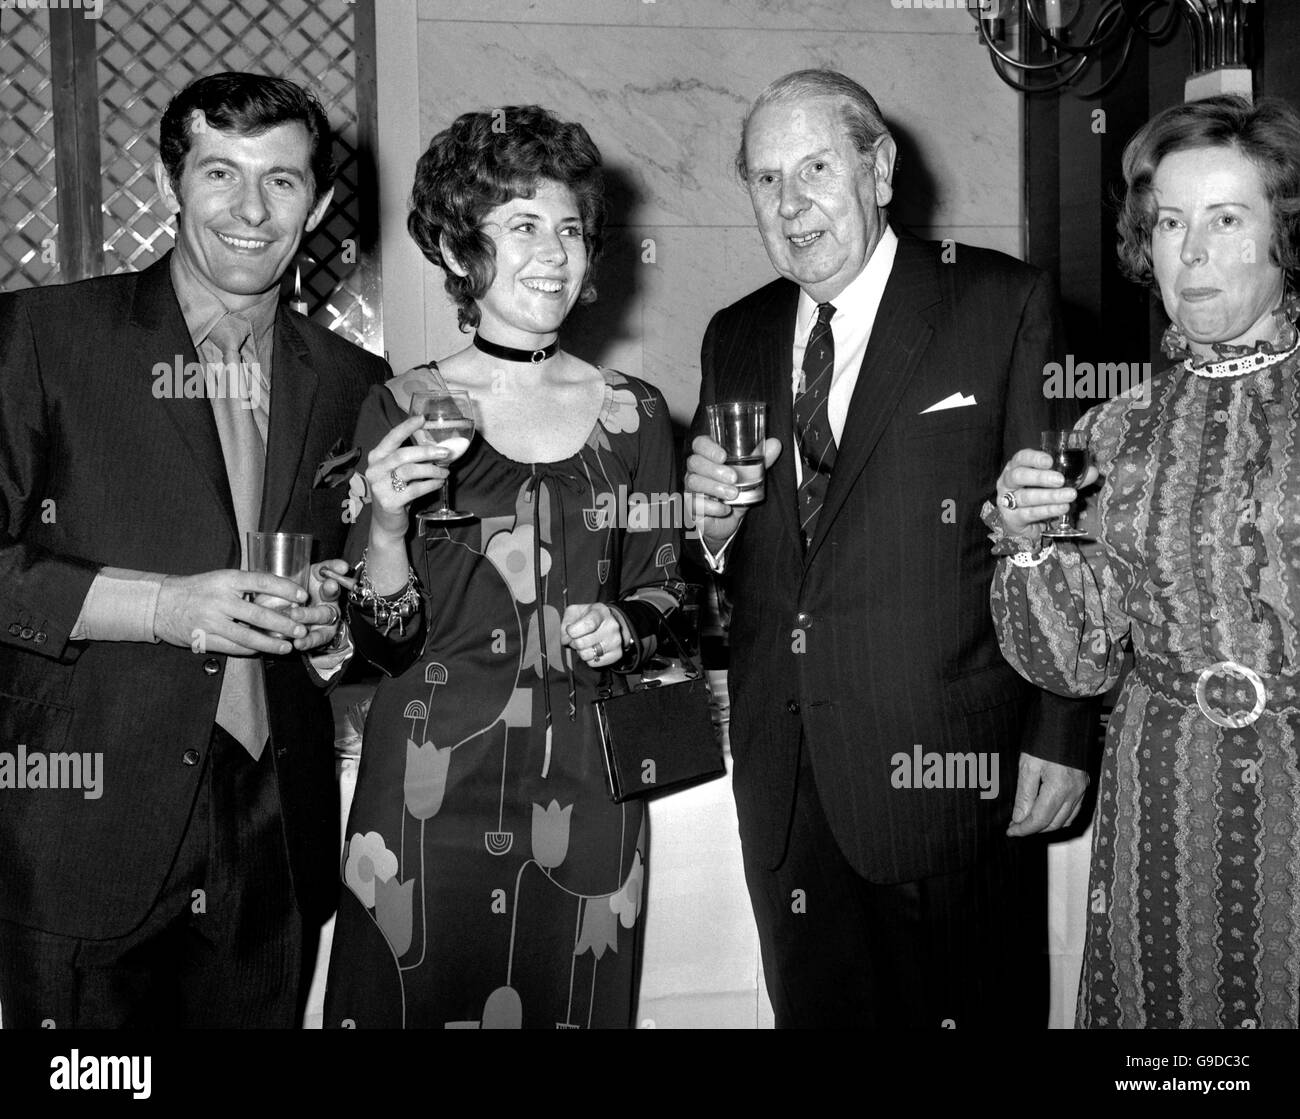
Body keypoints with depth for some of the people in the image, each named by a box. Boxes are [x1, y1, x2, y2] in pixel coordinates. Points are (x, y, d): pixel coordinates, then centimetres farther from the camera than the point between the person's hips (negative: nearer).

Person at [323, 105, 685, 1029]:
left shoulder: (634, 414, 4)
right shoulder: (400, 409, -2)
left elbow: (663, 590, 13)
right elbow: (386, 644, -3)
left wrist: (624, 626, -8)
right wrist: (386, 526, -21)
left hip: (585, 778, 2)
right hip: (432, 780, -2)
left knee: (574, 1003, 11)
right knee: (421, 1001, 8)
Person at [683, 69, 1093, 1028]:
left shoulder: (1003, 304, -4)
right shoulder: (734, 339, 11)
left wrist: (1060, 737, -9)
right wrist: (713, 525, -7)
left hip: (950, 768, -4)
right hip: (785, 778, 5)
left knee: (972, 1005, 6)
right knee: (812, 1005, 15)